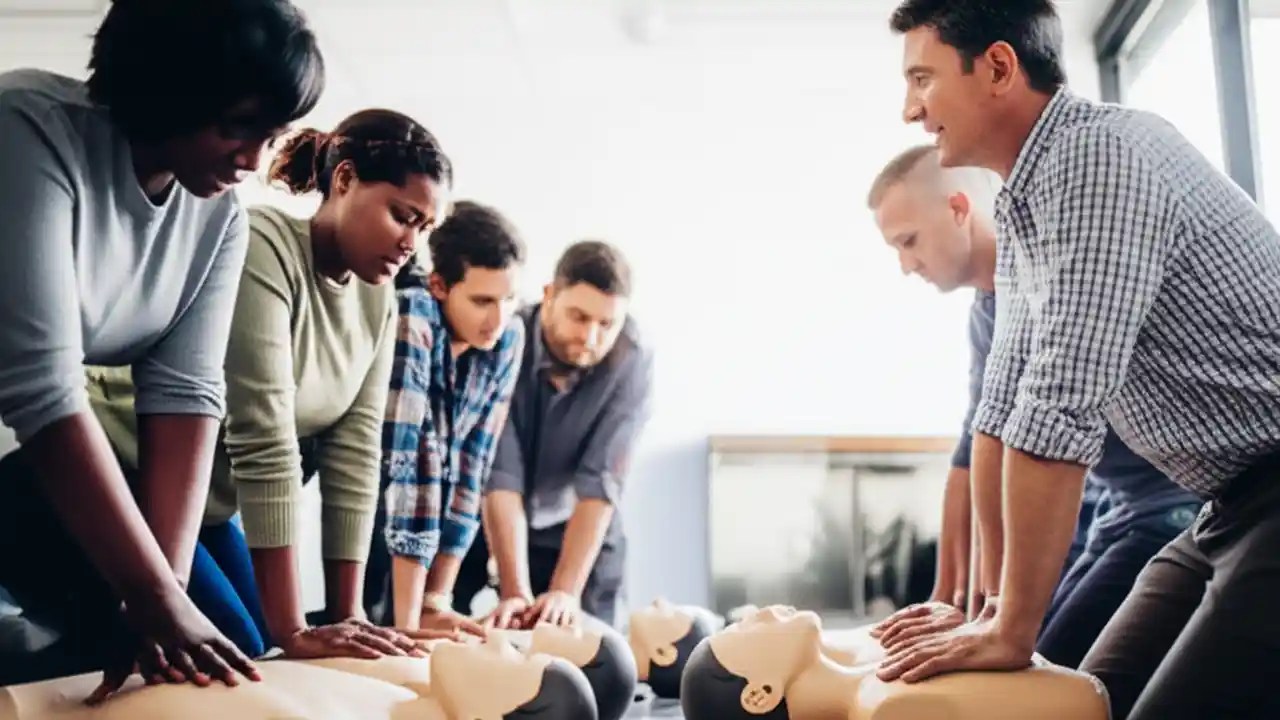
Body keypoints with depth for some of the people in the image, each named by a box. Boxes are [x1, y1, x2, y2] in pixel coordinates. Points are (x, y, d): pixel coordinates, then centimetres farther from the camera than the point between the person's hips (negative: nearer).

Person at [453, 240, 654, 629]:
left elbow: (600, 481, -25)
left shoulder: (632, 360, -22)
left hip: (578, 532, 1)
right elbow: (499, 475, -28)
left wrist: (566, 590, -32)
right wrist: (515, 592, -34)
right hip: (478, 524, -1)